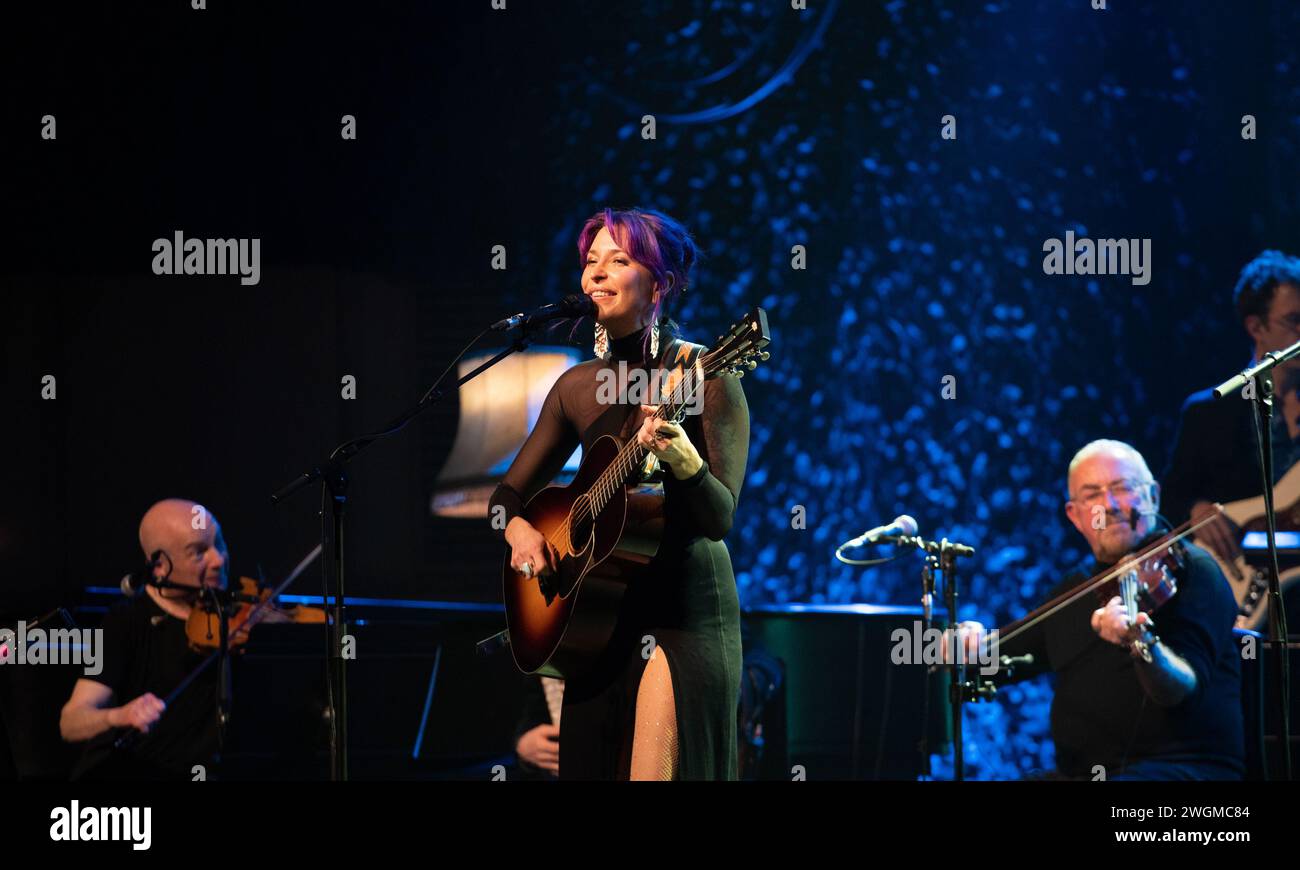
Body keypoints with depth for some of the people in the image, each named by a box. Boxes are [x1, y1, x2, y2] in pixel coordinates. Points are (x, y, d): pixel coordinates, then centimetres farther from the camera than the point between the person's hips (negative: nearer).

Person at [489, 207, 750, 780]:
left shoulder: (703, 378, -8)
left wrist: (682, 460, -33)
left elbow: (720, 520, -14)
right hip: (598, 619, 6)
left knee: (656, 772, -11)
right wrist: (518, 530, -6)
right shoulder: (578, 387, 9)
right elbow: (509, 492, 17)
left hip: (683, 617, -6)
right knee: (587, 768, 7)